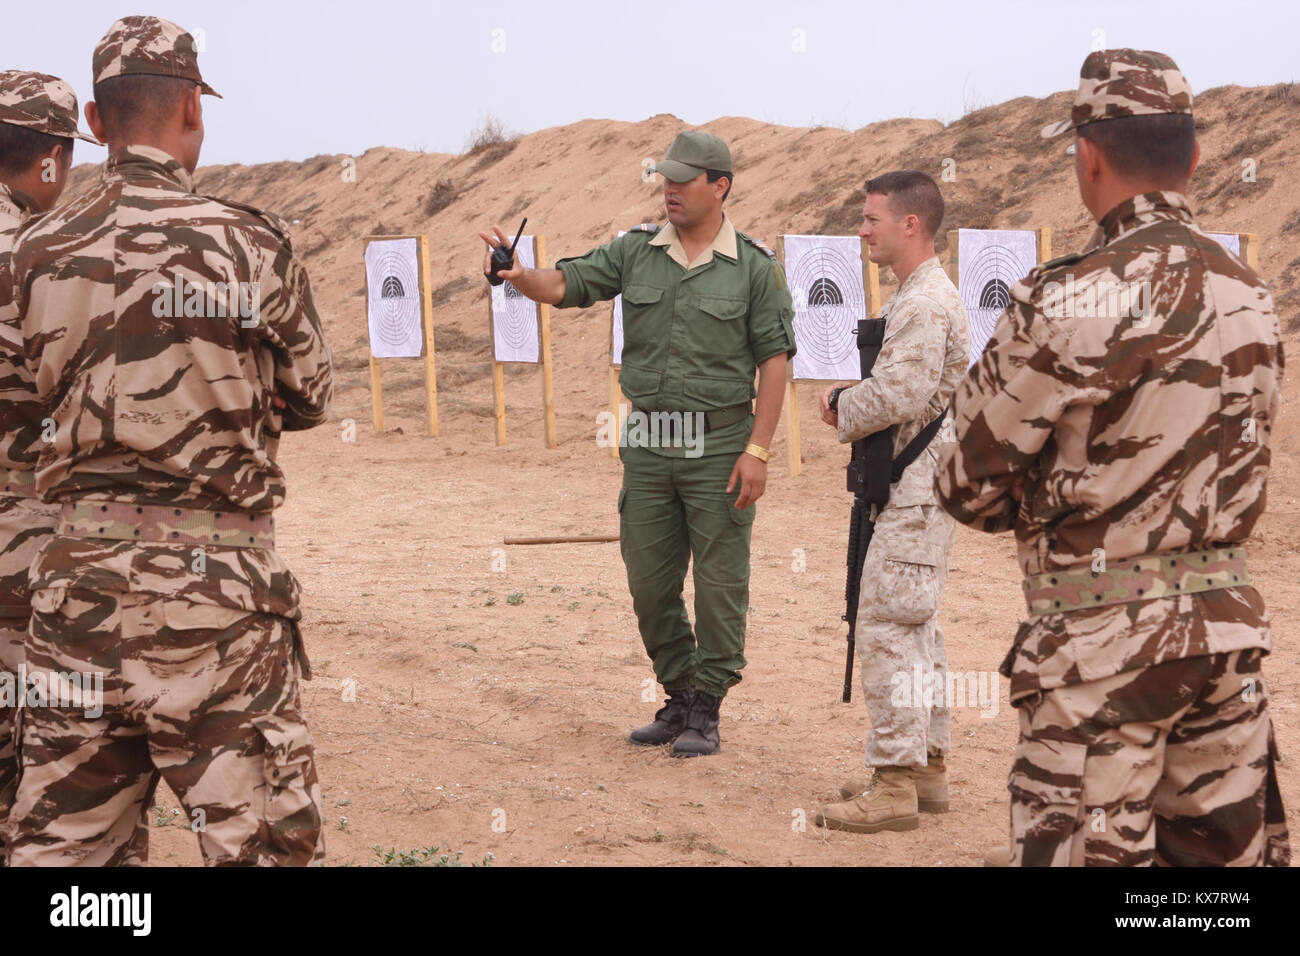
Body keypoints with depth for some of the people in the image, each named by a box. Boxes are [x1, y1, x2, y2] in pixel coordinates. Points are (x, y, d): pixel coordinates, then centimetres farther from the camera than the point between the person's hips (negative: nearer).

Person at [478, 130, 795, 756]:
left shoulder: (754, 267, -4)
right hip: (647, 445, 4)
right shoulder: (635, 252, 7)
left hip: (718, 443, -4)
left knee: (719, 584, 0)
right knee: (649, 582, 9)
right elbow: (564, 286, 1)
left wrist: (757, 450, -12)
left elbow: (775, 359, -6)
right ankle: (679, 698, 23)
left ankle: (706, 711, 9)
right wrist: (516, 273, -22)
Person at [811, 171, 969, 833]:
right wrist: (854, 395, 8)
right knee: (916, 627, 16)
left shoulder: (924, 304, -18)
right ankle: (928, 767, 23)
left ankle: (894, 784, -9)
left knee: (886, 626, -11)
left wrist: (842, 407, -8)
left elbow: (898, 397, -26)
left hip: (918, 491, -11)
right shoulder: (919, 294, 17)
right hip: (917, 485, 11)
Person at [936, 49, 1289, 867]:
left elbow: (971, 486, -7)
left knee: (1083, 851, -1)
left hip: (1103, 633, -6)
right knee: (1227, 850, 13)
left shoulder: (1070, 302, -15)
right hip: (1228, 617, 6)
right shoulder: (1251, 296, 5)